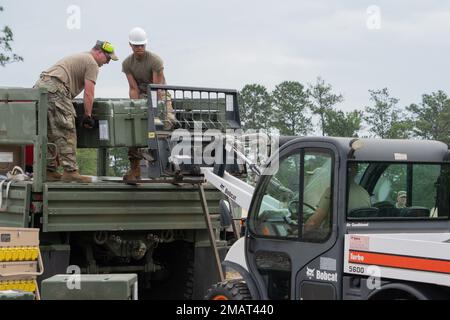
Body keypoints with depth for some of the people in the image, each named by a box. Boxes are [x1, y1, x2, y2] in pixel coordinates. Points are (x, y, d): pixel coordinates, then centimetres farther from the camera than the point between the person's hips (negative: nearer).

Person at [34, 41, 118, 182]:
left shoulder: (80, 57, 31)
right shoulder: (92, 63, 1)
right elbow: (88, 93, -5)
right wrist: (88, 116, 1)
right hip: (55, 88, -10)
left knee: (50, 133, 13)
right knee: (66, 133, -9)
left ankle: (49, 170, 13)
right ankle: (70, 171, -13)